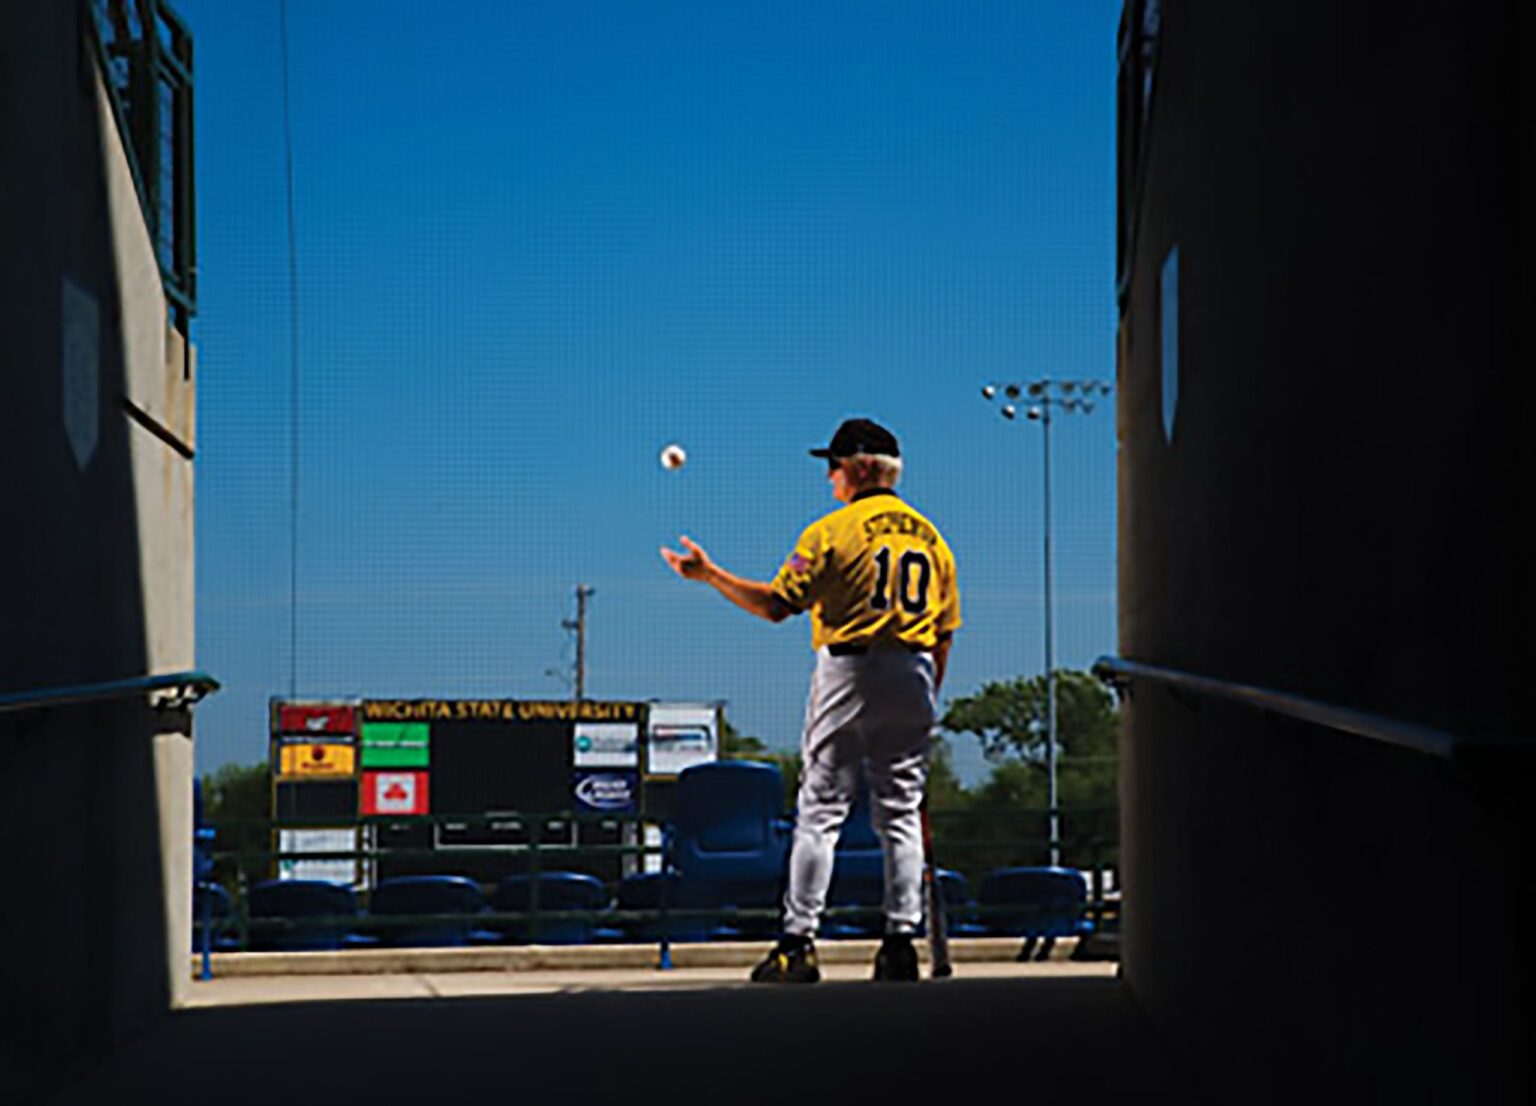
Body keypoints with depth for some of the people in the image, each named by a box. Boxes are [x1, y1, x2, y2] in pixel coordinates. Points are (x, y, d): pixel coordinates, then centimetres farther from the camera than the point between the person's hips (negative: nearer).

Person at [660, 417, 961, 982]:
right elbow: (944, 635, 13)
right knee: (900, 815, 7)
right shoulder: (931, 539, 13)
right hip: (913, 675, 5)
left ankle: (798, 942, -6)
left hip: (848, 670, -5)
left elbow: (776, 605, -9)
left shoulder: (833, 531, -5)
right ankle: (901, 942, 1)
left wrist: (710, 575, -2)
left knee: (820, 810, -2)